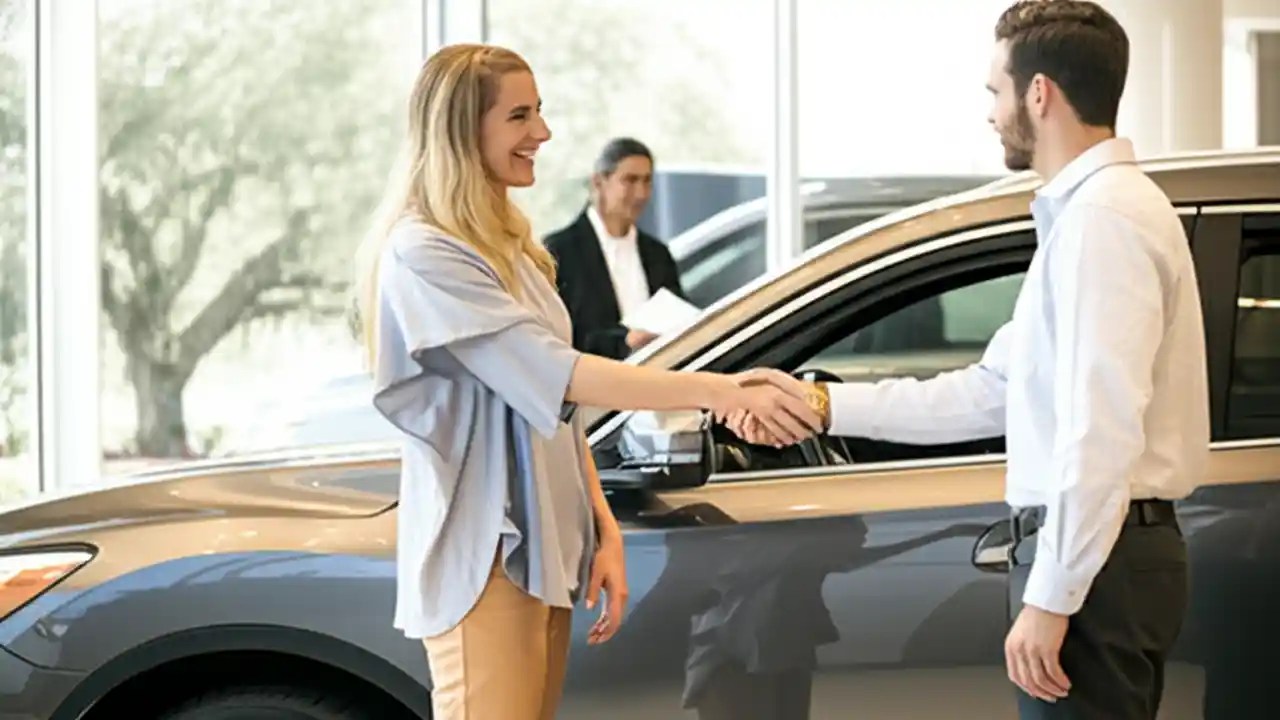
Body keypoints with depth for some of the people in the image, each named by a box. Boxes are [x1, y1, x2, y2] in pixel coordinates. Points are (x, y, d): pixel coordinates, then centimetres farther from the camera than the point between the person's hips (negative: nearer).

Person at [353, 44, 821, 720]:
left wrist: (603, 527, 8)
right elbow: (558, 375, -22)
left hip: (545, 550, 8)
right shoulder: (422, 255, -14)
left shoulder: (513, 247, 15)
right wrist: (720, 391, -26)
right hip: (483, 563, -8)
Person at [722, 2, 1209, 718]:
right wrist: (824, 405, 15)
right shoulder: (1091, 209, 18)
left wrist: (1049, 598, -22)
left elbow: (1102, 432, -23)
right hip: (1104, 551, 10)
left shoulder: (1100, 219, -15)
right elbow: (992, 392, 18)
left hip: (1092, 558, -10)